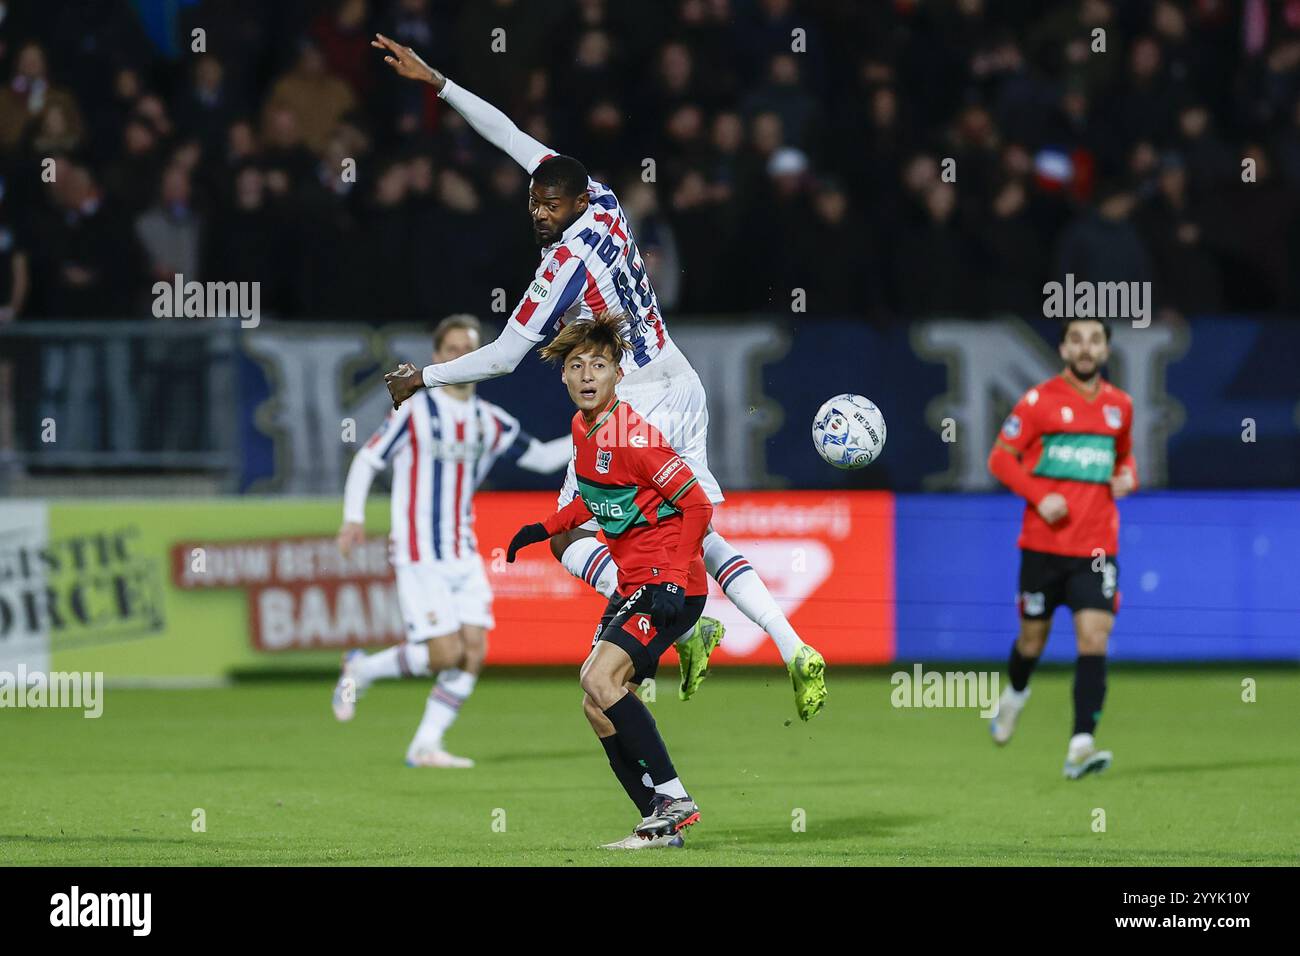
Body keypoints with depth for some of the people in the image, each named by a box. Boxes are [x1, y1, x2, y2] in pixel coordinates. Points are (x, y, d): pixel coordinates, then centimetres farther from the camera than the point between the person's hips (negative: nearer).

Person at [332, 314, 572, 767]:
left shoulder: (489, 422, 8)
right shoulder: (413, 412, -7)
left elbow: (542, 457, 16)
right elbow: (366, 461, -1)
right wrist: (353, 517, -13)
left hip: (464, 555, 6)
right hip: (419, 556, -6)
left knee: (474, 651, -5)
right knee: (446, 653, -13)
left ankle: (425, 746, 4)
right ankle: (361, 669, 11)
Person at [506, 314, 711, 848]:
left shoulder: (633, 437, -20)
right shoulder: (583, 429, 8)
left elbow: (697, 504, -19)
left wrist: (673, 581, -25)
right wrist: (547, 527, 20)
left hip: (669, 587, -10)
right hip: (632, 583, 10)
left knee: (602, 681, -24)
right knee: (596, 705, 6)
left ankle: (672, 799, -17)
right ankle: (661, 824, 10)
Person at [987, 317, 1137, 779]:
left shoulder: (1119, 406, 8)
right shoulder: (1040, 401, -4)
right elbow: (1001, 457, -2)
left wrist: (1127, 477, 2)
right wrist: (1039, 496, -16)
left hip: (1096, 548, 2)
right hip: (1043, 544, -2)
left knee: (1094, 637, -15)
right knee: (1033, 638, 10)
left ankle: (1080, 748, -20)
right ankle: (1015, 694, 46)